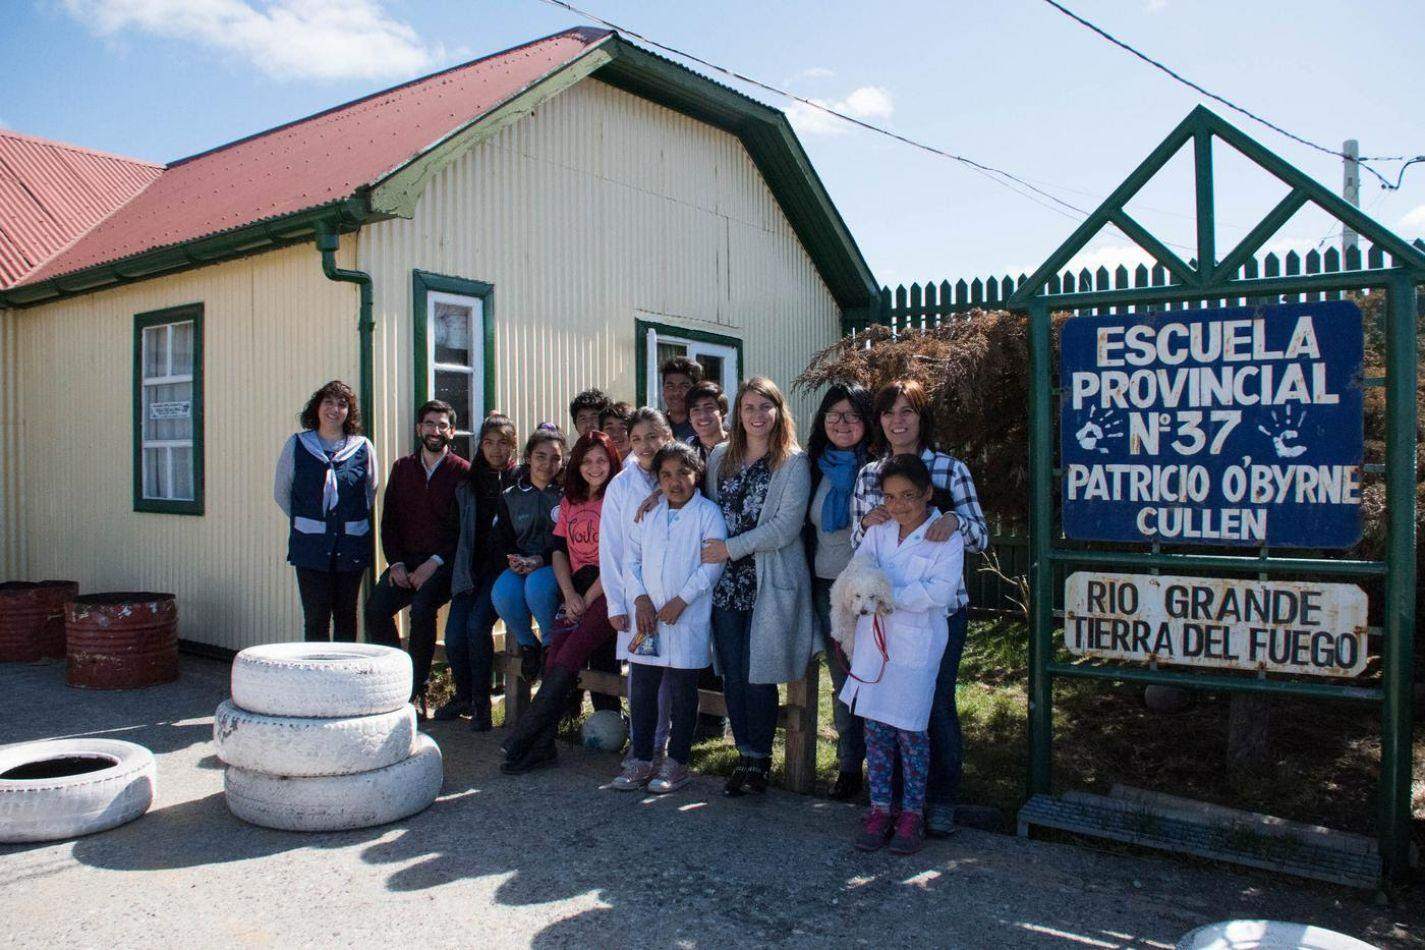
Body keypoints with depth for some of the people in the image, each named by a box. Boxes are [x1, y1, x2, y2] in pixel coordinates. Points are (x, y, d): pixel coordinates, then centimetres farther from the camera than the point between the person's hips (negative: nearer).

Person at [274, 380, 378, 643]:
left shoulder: (363, 447, 3)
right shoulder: (297, 445, 5)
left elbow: (371, 491, 14)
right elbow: (281, 492, 12)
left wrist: (353, 521, 10)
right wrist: (305, 521, 10)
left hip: (351, 546, 1)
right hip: (310, 544, -1)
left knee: (346, 615, 8)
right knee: (315, 617, -1)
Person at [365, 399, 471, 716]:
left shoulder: (462, 471, 0)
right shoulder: (402, 468, 15)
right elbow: (389, 520, 13)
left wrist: (434, 563, -15)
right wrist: (396, 562, -1)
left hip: (444, 563, -4)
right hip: (406, 560, 5)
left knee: (422, 607, -30)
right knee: (376, 607, -20)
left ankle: (416, 690, -15)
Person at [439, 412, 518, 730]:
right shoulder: (468, 483, 14)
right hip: (471, 566, 4)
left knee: (477, 623, -23)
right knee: (454, 632, -7)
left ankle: (481, 701, -7)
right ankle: (463, 695, 18)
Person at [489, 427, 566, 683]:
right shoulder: (510, 497, 14)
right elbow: (499, 542, 12)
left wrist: (543, 559, -20)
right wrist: (511, 561, -10)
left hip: (553, 566, -3)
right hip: (518, 566, 3)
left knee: (537, 585, -37)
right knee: (502, 592, -31)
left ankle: (551, 643, -9)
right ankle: (526, 643, -2)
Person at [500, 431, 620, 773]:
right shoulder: (569, 502, 21)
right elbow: (558, 550, 14)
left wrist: (588, 599, -9)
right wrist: (570, 596, -3)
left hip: (610, 591, -5)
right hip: (578, 592, 5)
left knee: (569, 655, -23)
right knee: (555, 651, -19)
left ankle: (523, 736, -22)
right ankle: (542, 743, -21)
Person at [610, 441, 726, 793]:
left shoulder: (708, 513, -2)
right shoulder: (647, 513, 12)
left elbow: (713, 564, -9)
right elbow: (632, 559, 9)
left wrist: (681, 600, -15)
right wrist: (640, 598, -6)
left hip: (687, 620, -4)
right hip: (645, 618, 4)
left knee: (682, 693, 4)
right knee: (641, 691, 8)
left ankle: (677, 762, 17)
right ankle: (641, 758, 21)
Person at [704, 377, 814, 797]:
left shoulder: (794, 462, -4)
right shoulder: (720, 457, 10)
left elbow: (786, 526, -12)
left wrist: (730, 548, -13)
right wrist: (710, 552, 3)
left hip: (770, 584, -4)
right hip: (726, 581, 4)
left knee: (758, 675, 0)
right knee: (732, 676, 7)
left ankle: (759, 759, 18)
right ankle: (746, 755, 23)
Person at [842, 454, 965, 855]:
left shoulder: (946, 537, -7)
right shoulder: (879, 529, 10)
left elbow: (939, 592, -17)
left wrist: (889, 593, -17)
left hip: (916, 645, -4)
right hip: (874, 638, 5)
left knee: (910, 730, 2)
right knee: (875, 726, 8)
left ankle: (912, 812, 18)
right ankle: (880, 807, 21)